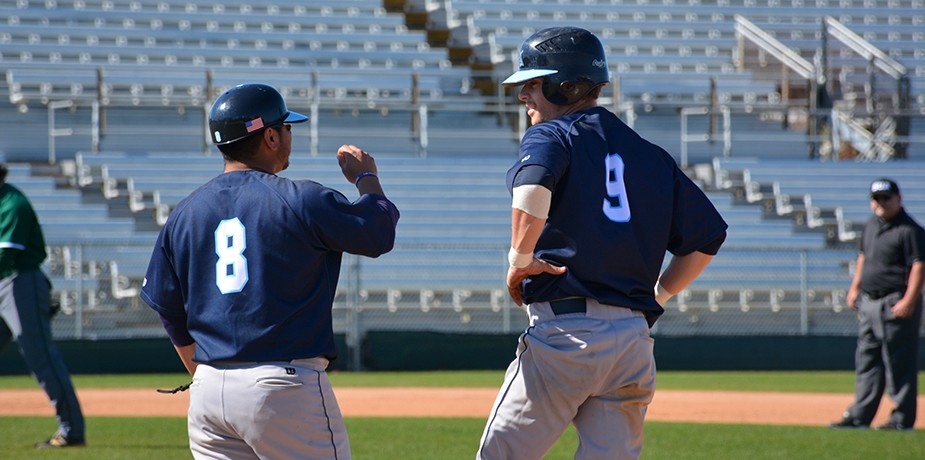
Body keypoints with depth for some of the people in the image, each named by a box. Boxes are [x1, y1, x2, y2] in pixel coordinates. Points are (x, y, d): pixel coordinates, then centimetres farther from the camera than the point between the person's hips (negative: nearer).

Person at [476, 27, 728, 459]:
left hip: (564, 333, -6)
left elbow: (533, 190, -22)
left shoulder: (551, 135, 2)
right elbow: (707, 237, 17)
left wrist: (520, 259, -11)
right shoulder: (652, 155, 20)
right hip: (635, 339, 6)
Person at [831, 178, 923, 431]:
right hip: (868, 302, 9)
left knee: (899, 362, -6)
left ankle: (903, 418, -1)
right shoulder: (871, 225, 14)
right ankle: (860, 416, 17)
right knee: (867, 361, 12)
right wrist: (855, 288, 19)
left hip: (895, 304, -9)